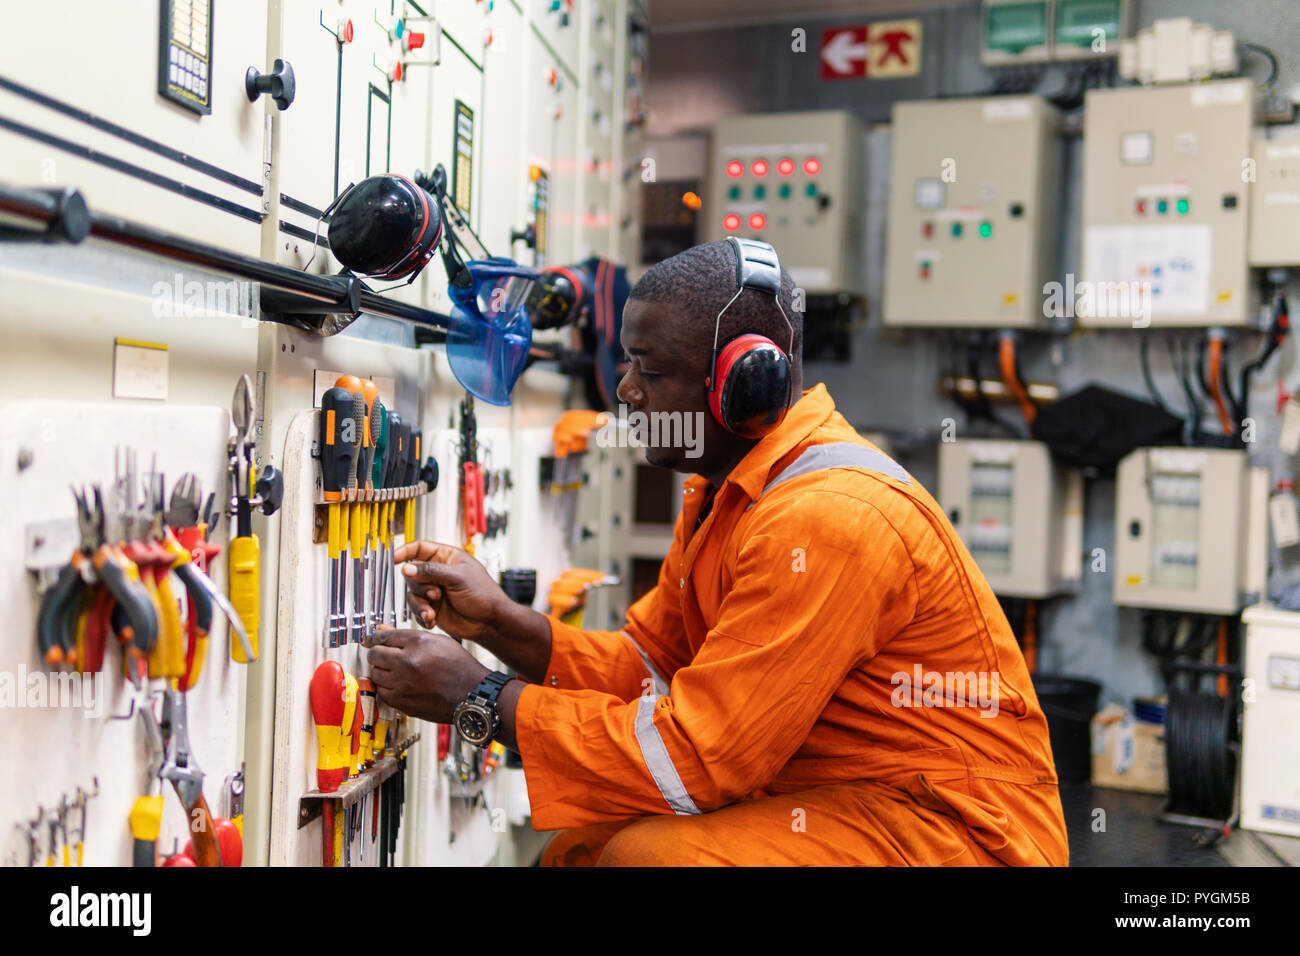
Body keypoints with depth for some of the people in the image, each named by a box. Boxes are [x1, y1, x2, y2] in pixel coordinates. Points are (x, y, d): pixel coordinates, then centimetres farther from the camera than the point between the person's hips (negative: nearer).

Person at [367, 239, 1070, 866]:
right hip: (834, 792, 9)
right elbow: (651, 661, 7)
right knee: (577, 841, 3)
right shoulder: (724, 489, 6)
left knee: (650, 852, -24)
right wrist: (500, 623, -7)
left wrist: (481, 700, -18)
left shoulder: (828, 517, -26)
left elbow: (697, 756, -24)